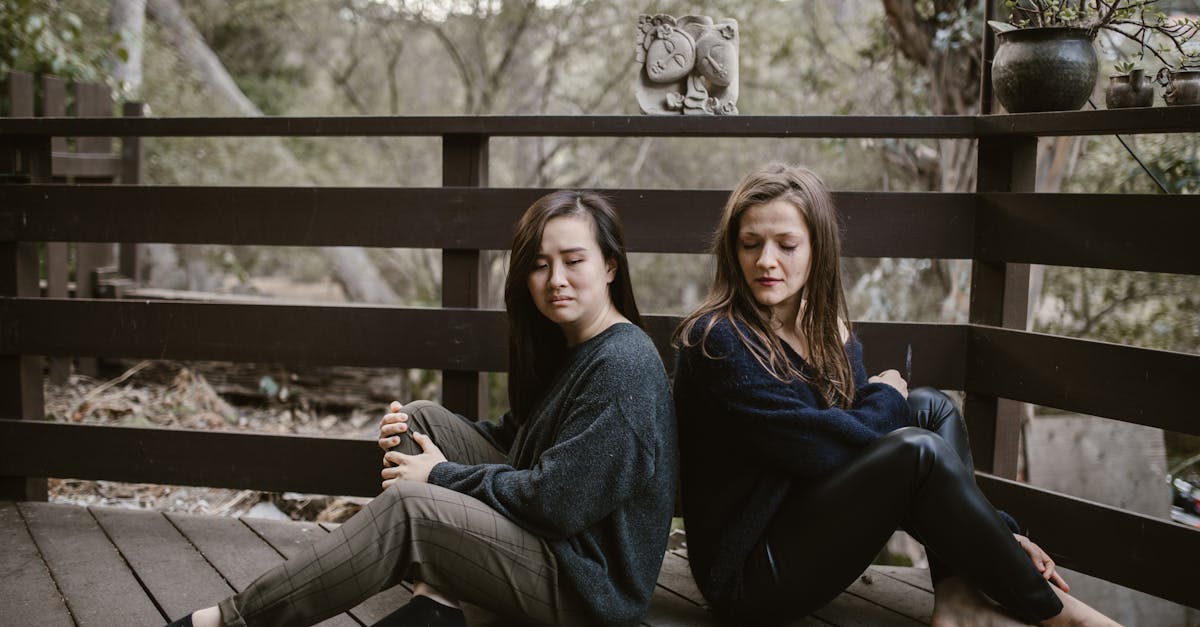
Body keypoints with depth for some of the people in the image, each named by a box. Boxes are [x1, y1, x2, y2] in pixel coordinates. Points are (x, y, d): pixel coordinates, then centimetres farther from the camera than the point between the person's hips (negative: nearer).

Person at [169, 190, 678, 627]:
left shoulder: (625, 367, -20)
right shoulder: (560, 346, 10)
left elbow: (558, 501, -23)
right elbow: (518, 442, 15)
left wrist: (444, 475, -12)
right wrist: (414, 434, -2)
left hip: (588, 586, -10)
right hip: (536, 537, 10)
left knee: (407, 507, -25)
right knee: (421, 417, 2)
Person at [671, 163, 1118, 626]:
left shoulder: (832, 337, 5)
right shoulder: (718, 342, -19)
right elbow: (823, 450, -23)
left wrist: (996, 538, -5)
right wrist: (884, 398, -3)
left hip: (813, 528, 8)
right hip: (750, 576, -8)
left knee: (929, 408, 0)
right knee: (918, 448, -23)